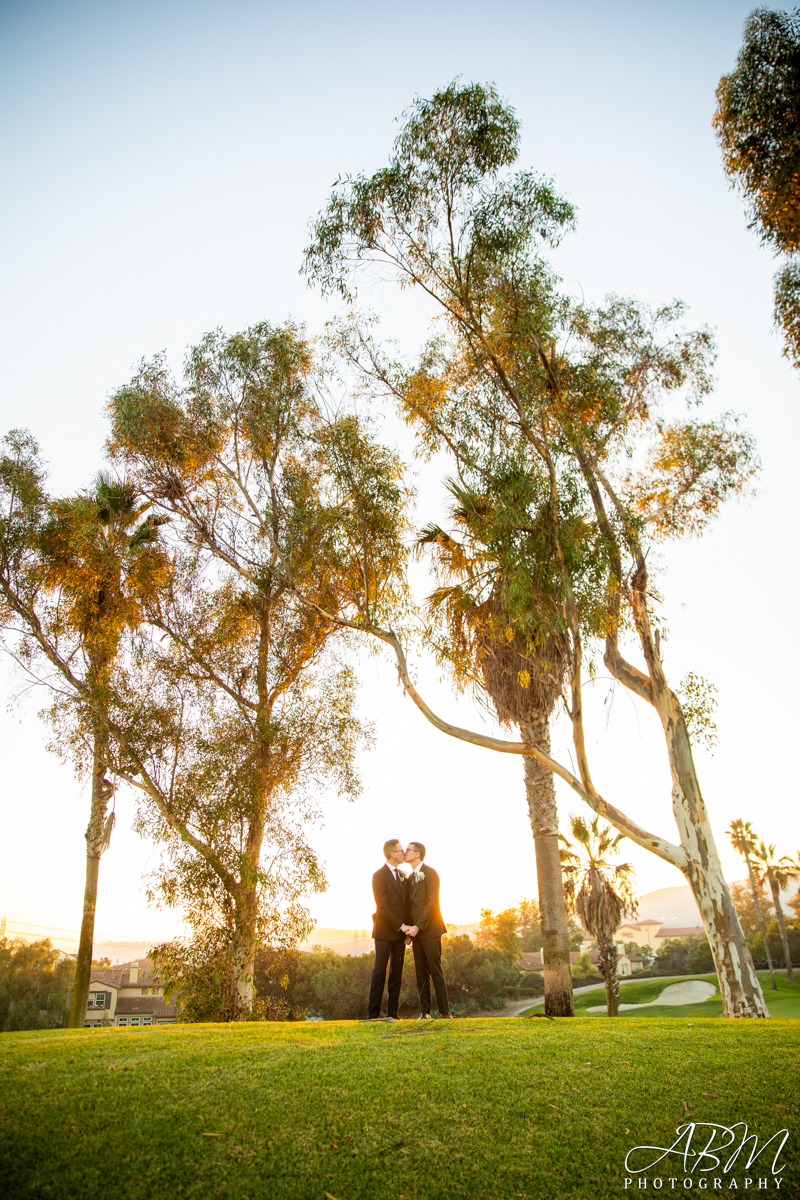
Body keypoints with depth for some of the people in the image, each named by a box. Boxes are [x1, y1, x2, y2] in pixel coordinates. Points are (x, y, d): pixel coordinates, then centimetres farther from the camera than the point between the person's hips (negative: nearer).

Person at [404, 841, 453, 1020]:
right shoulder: (410, 878, 16)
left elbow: (431, 903, -15)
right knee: (421, 972, 6)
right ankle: (424, 1011, 11)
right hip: (415, 930, 7)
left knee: (435, 970, -4)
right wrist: (408, 929, 6)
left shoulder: (430, 873, -8)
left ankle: (445, 1011, 3)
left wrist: (418, 927, -18)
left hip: (430, 930, -7)